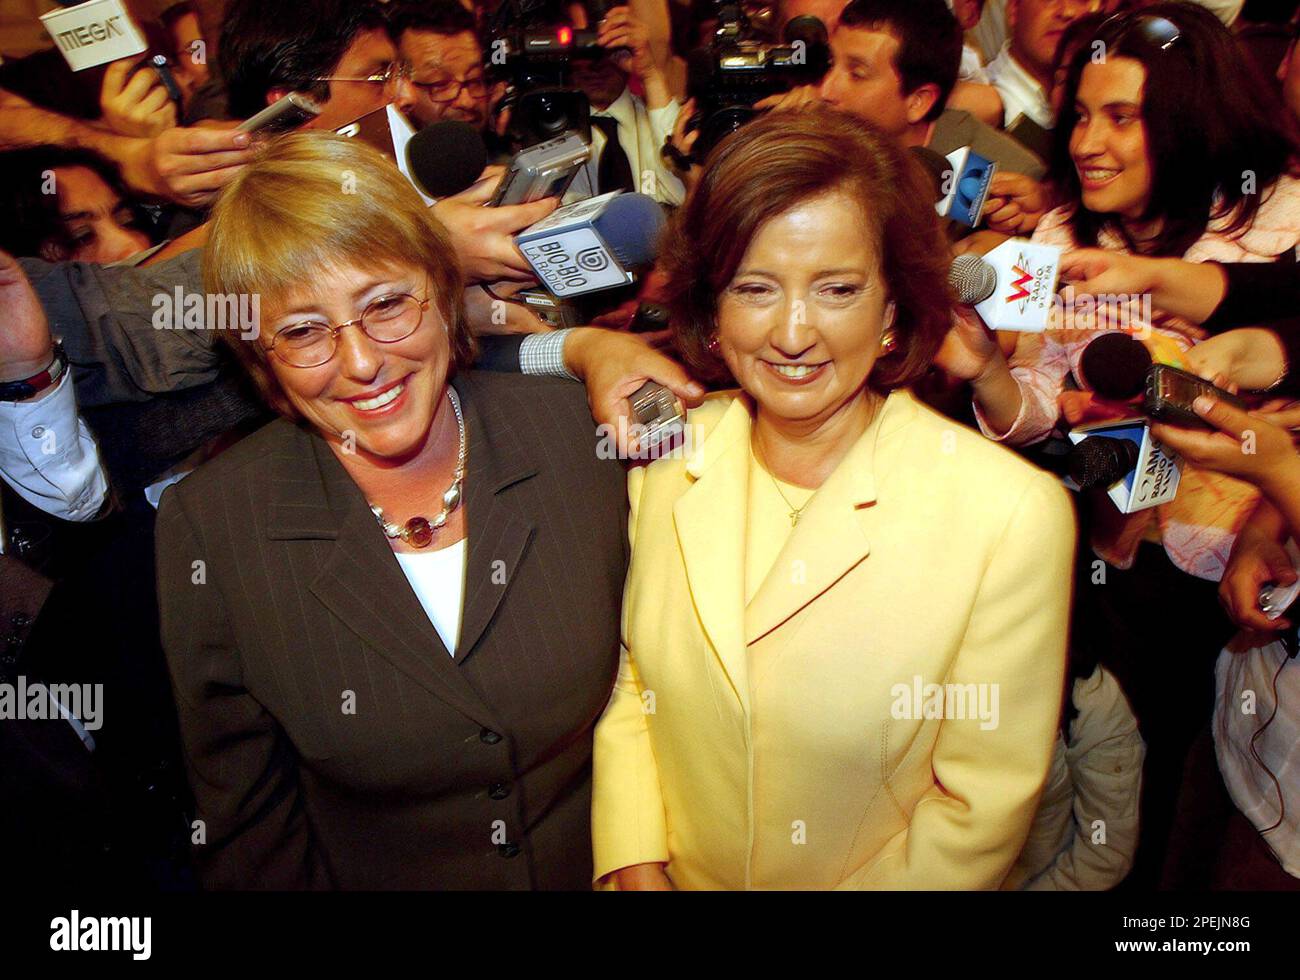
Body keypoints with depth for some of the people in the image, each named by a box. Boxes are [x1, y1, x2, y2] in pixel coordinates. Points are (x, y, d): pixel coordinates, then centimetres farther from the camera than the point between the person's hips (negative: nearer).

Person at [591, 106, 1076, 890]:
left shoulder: (1013, 515, -25)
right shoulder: (668, 460, -13)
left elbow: (982, 809, -17)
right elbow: (632, 686, -2)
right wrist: (638, 869, -11)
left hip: (884, 878, -2)